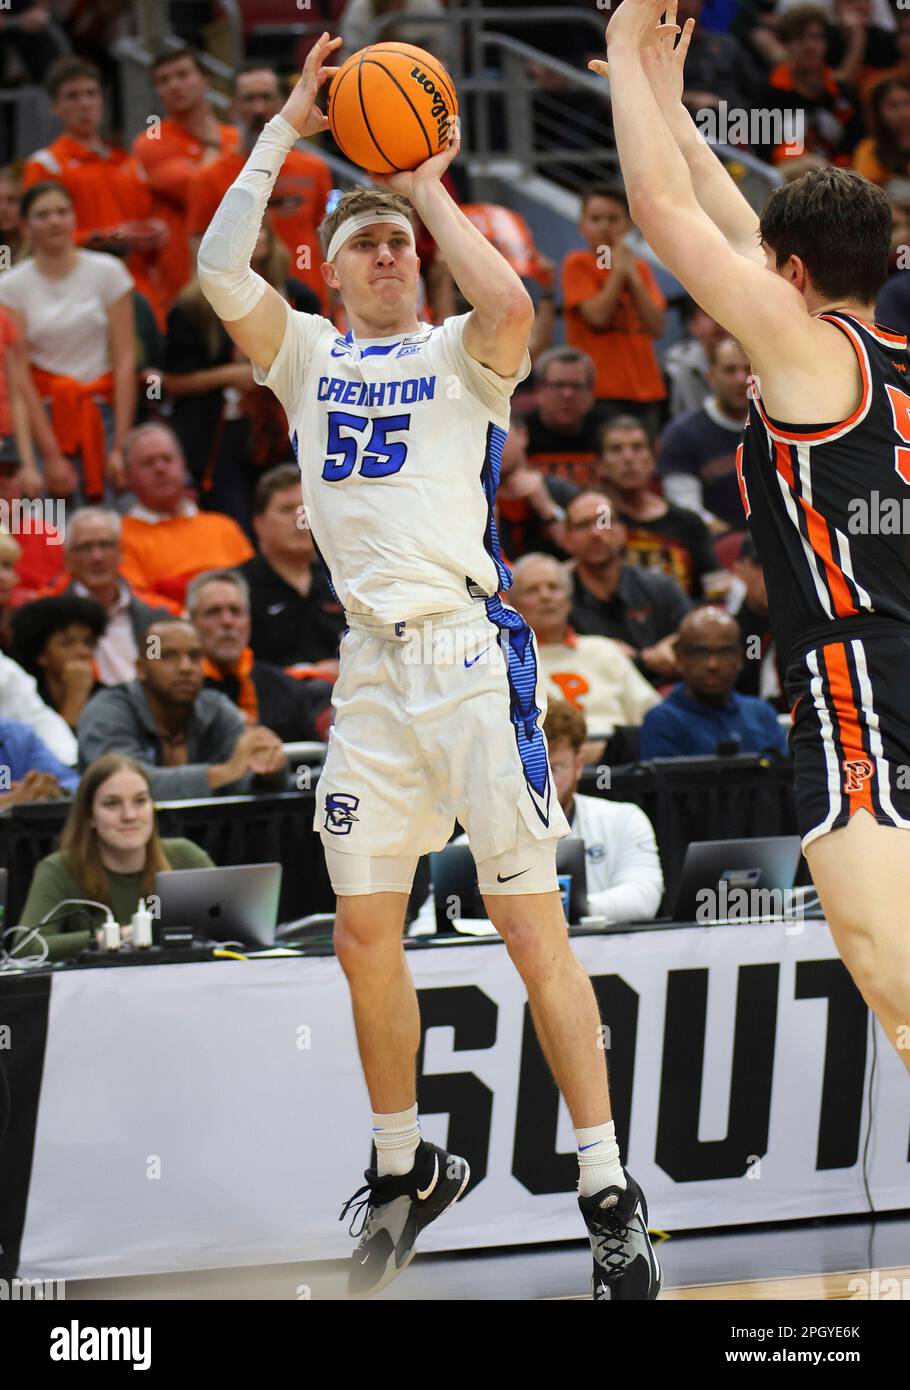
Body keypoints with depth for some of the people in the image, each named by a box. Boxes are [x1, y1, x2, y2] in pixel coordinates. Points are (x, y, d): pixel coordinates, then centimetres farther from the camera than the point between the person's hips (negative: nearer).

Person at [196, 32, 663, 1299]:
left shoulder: (458, 356, 4)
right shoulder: (306, 354, 14)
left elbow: (510, 307, -20)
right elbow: (219, 270, -2)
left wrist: (429, 189, -8)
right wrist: (286, 132, 0)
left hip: (471, 657, -4)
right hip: (373, 671, 4)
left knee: (531, 926, -7)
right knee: (365, 932, 6)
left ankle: (610, 1195, -5)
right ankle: (404, 1169, 24)